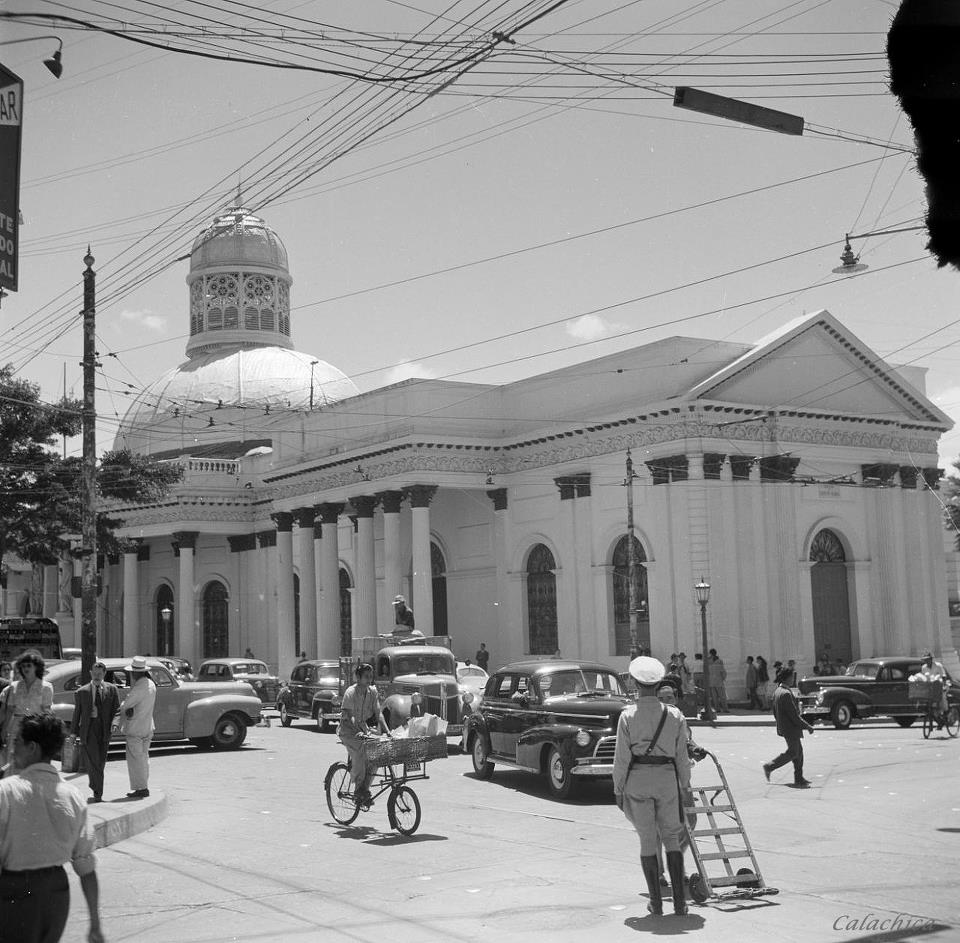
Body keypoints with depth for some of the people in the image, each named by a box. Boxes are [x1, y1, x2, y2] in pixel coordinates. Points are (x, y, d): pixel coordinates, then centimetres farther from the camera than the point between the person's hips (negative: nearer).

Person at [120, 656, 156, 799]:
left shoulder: (138, 688, -22)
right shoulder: (151, 684, 6)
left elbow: (125, 705, -16)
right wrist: (130, 710, -2)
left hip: (135, 728, -9)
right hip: (147, 727, 9)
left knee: (136, 759, -1)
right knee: (144, 757, 15)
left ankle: (140, 788, 0)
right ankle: (144, 787, 19)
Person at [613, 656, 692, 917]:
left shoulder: (628, 716, -6)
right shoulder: (674, 715, 1)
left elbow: (621, 757, -6)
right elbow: (682, 755, 4)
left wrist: (618, 789, 2)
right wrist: (686, 787, 13)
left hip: (637, 779, -1)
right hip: (667, 778, 2)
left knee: (647, 839, 8)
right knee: (671, 837, 13)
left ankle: (656, 902, 11)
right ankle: (679, 900, 6)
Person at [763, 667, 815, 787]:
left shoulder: (777, 691, 7)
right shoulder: (786, 694, -24)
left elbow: (775, 711, 15)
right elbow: (794, 715, -23)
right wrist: (808, 727, -16)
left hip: (783, 727, 10)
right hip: (790, 729, -10)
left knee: (798, 751, 14)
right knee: (792, 752, 0)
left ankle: (799, 779, 18)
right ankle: (769, 766, 5)